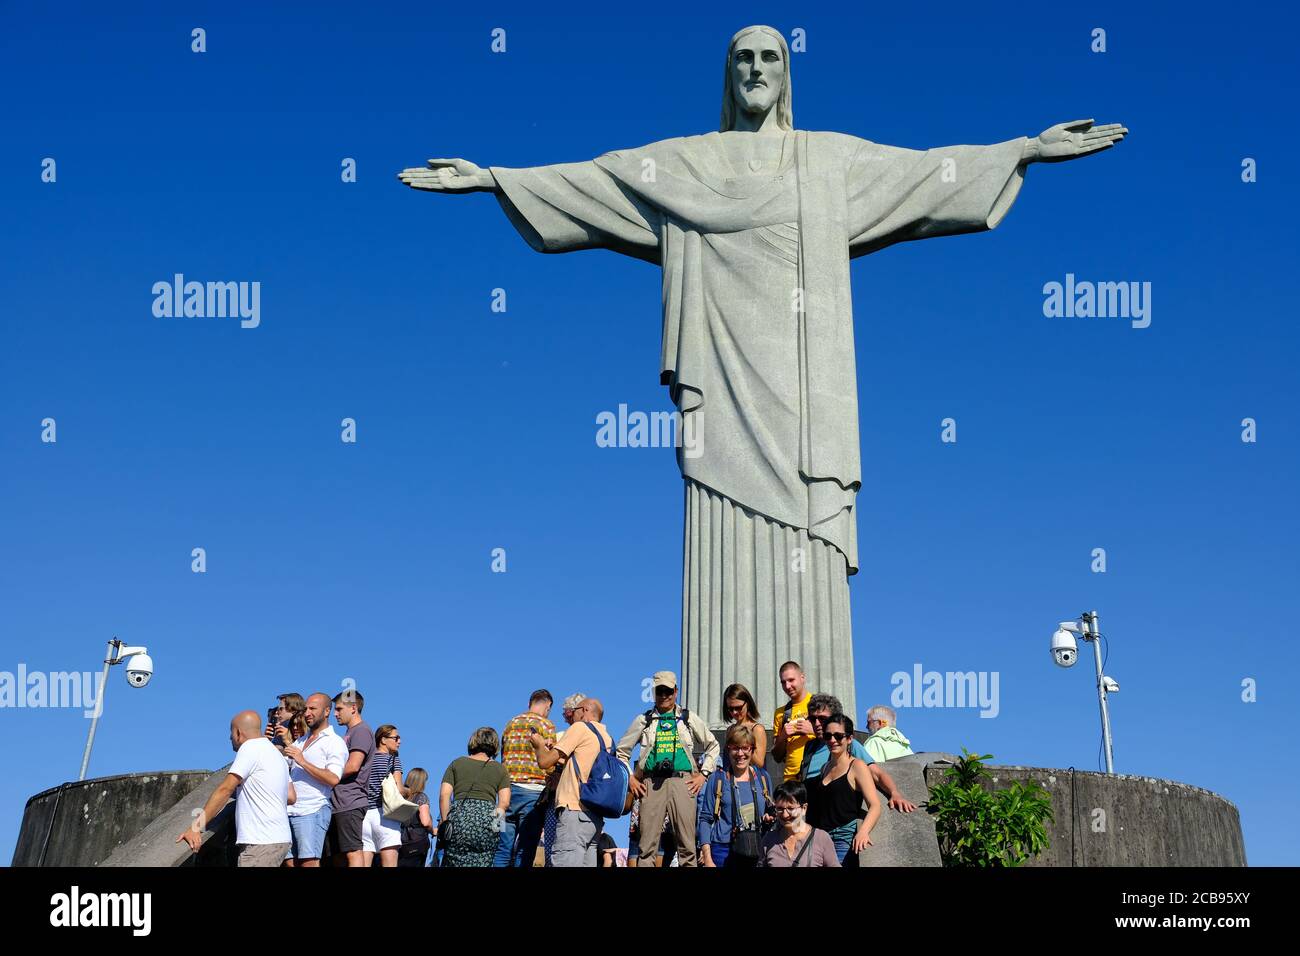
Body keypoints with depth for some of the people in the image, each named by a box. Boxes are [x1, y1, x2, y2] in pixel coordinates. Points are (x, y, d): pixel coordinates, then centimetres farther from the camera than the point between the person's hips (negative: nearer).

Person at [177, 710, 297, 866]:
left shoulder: (250, 748, -9)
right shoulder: (276, 753, 18)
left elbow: (225, 789, -14)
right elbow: (291, 797, 16)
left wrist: (197, 826, -16)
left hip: (262, 843, -9)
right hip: (279, 839, 9)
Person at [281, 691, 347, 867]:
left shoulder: (335, 742, -1)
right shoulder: (300, 741, 23)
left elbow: (333, 779, -15)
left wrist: (303, 762, -15)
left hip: (312, 811, -7)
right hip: (289, 811, 7)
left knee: (309, 863, -14)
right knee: (290, 862, 3)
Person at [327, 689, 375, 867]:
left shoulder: (361, 731, -7)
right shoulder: (350, 733, 23)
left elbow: (352, 766, -17)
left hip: (350, 804, -10)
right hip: (338, 804, 10)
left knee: (353, 852, -13)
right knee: (339, 856, 9)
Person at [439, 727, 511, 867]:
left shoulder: (457, 763, 16)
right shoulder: (500, 769, 16)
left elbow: (444, 794, 5)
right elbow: (505, 802, 4)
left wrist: (445, 821, 9)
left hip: (459, 815, 0)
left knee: (454, 862, 2)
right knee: (483, 863, 2)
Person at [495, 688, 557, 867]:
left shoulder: (511, 724, 16)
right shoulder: (546, 725, -1)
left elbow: (503, 757, 18)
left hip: (507, 789, 5)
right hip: (533, 790, -5)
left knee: (503, 851, 5)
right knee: (525, 851, -4)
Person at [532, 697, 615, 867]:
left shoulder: (580, 727, -1)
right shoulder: (607, 739, 20)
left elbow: (545, 762, -3)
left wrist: (540, 745, 17)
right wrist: (553, 749, 25)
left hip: (574, 811, -8)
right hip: (596, 817, 8)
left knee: (563, 863, -15)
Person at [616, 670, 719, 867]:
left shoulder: (689, 718, 14)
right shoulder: (644, 720, 13)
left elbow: (713, 746, 20)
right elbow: (622, 750, 19)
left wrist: (703, 774, 10)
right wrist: (631, 779, 9)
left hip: (682, 782, 0)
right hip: (652, 783, 0)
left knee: (687, 843, -5)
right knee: (648, 843, -5)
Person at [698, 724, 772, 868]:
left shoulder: (763, 777, 8)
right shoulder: (718, 779, 0)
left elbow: (771, 812, 21)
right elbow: (705, 819, -2)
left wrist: (769, 818, -2)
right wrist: (707, 858, -9)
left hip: (756, 851, 2)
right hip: (723, 850, -2)